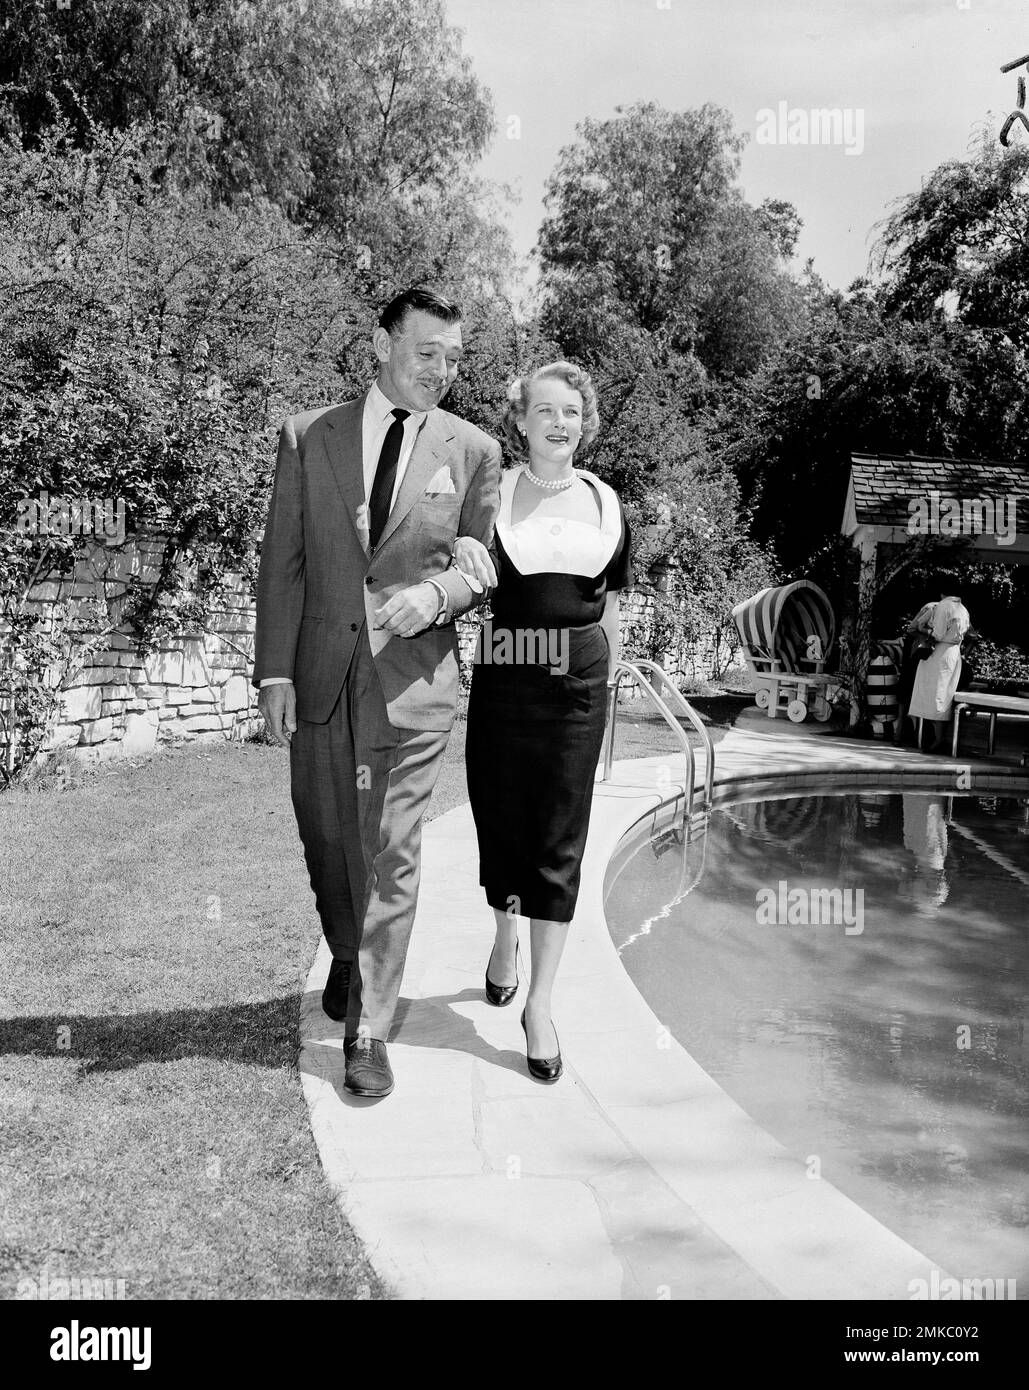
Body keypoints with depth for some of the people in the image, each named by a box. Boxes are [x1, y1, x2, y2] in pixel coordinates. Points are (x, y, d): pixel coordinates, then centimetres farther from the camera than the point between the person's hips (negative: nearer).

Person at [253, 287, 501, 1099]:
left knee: (393, 856, 0)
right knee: (326, 839, 14)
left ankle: (369, 1029, 12)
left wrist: (436, 593, -15)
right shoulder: (308, 436, 5)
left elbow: (485, 566, 7)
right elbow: (283, 562, 3)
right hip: (323, 673, 2)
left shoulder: (473, 451, 3)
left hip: (415, 676, -2)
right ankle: (348, 956, 43)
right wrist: (274, 671, -2)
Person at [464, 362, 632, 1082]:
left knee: (560, 840, 1)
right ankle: (505, 933, 41)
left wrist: (607, 674, 13)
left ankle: (541, 1000, 8)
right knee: (501, 819, 11)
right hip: (503, 679, -1)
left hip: (578, 684, 1)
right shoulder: (491, 493, 0)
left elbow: (610, 601, 14)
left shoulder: (605, 502, 8)